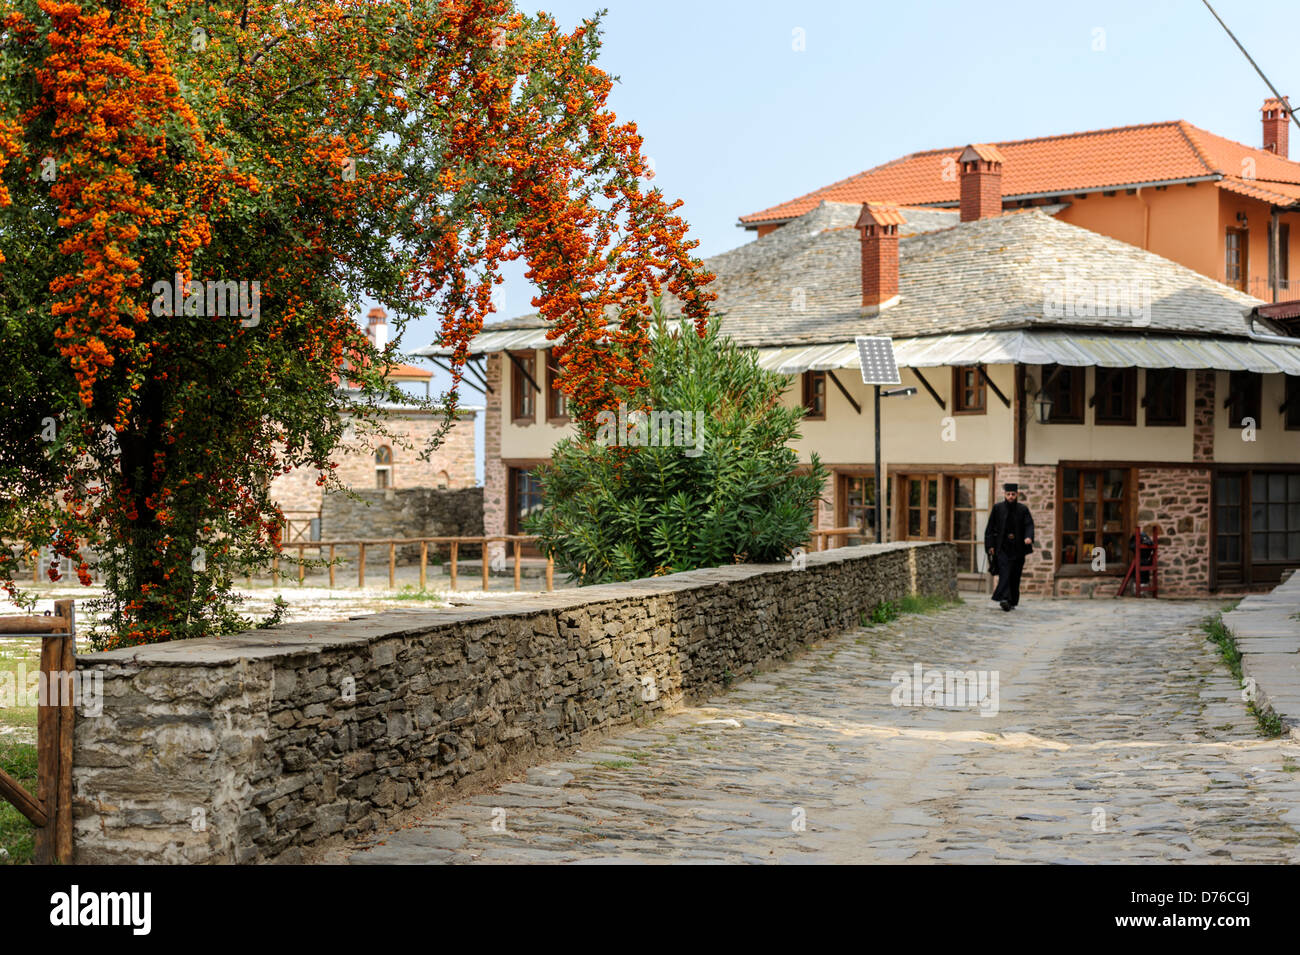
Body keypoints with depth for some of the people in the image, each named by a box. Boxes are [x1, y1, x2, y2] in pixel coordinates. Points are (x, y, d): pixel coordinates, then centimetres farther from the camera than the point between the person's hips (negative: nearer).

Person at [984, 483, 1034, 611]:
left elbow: (1029, 525, -6)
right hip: (1002, 547, -2)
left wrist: (1028, 537, -27)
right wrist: (990, 545, -3)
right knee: (1005, 572, -17)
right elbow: (990, 527, 4)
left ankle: (1012, 601, 18)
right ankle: (1004, 599, -27)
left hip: (1017, 547, 2)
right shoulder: (998, 508, 3)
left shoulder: (1023, 509, 4)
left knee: (1015, 575, 6)